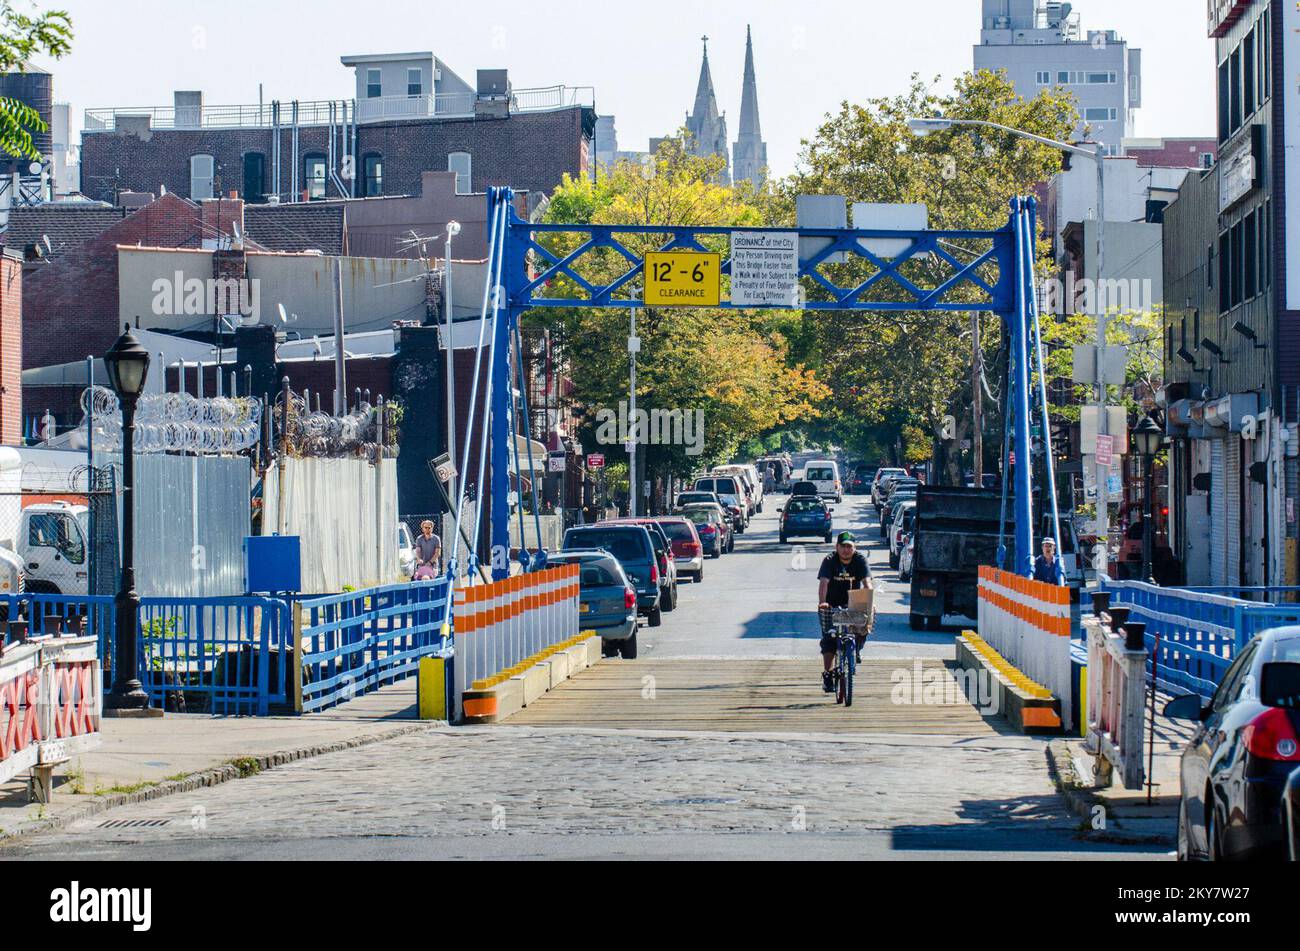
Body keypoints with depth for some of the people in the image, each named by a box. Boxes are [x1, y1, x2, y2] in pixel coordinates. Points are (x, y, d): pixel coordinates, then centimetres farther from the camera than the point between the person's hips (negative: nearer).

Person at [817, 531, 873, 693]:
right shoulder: (829, 561, -13)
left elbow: (866, 582, -20)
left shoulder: (861, 560, -9)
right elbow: (823, 583, -25)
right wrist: (822, 602, -42)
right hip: (831, 605, -1)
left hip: (853, 604, 1)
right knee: (829, 638, -9)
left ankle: (856, 649, 7)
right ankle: (827, 675, -4)